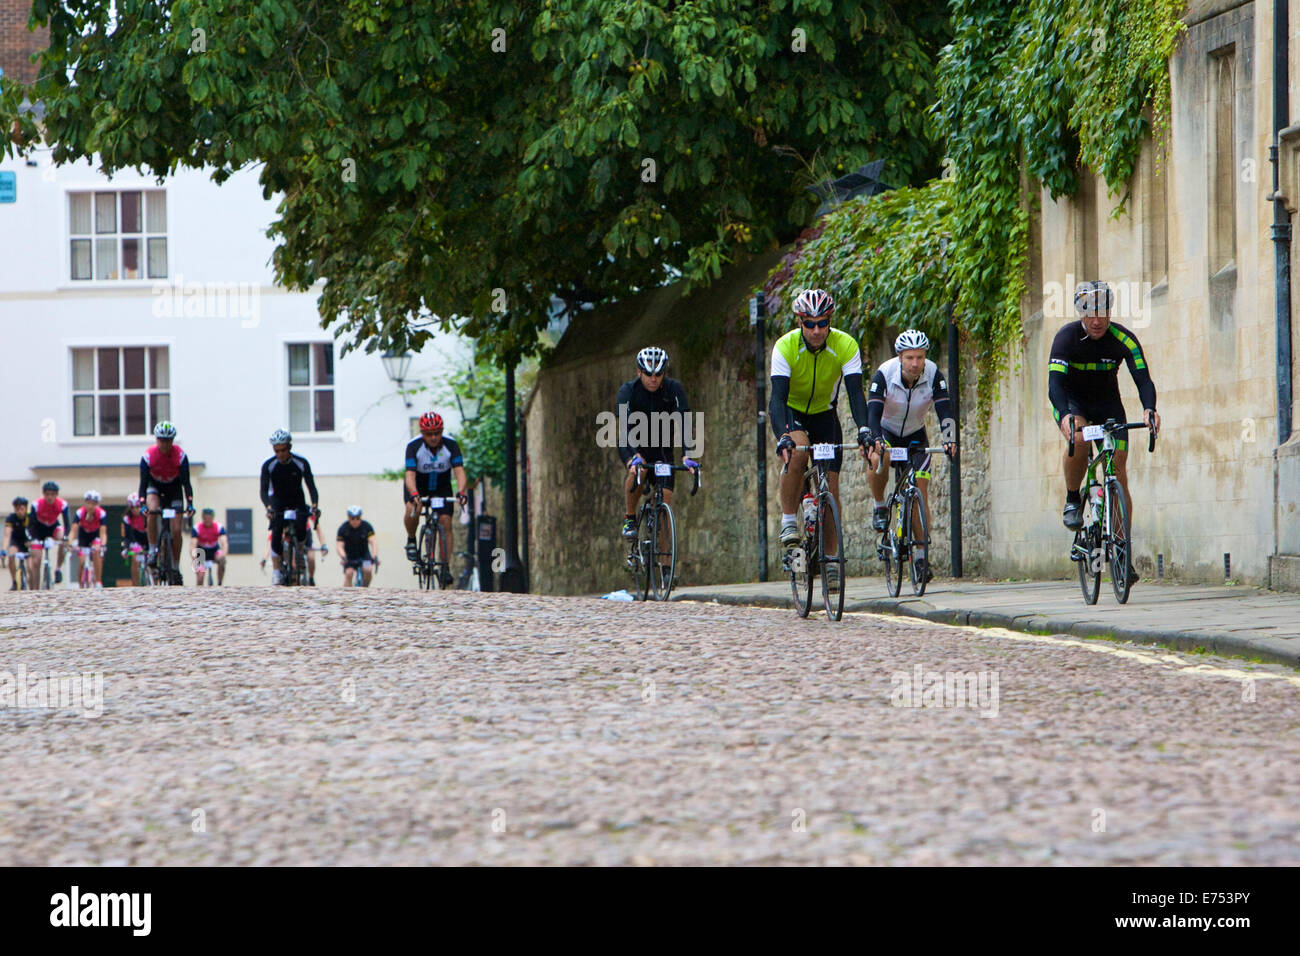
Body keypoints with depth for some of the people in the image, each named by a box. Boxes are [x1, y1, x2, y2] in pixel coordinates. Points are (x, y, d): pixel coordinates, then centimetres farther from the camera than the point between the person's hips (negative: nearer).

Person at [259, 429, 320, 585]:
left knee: (301, 530, -24)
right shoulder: (268, 465, -18)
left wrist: (315, 506, -37)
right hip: (278, 501, 0)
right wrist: (268, 507, -42)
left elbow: (311, 486, -20)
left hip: (297, 502, 0)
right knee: (276, 536, -19)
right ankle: (276, 571, -11)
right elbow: (264, 490, -23)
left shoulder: (301, 463, -18)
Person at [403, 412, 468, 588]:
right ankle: (411, 541, -2)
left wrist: (461, 492, -48)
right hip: (418, 486, -1)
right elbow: (410, 474, -35)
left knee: (445, 522, -13)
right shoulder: (414, 446, -27)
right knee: (412, 509, -31)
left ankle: (446, 567, -6)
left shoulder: (451, 445, -23)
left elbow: (459, 471, -30)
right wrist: (414, 494, -54)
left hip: (441, 486, 1)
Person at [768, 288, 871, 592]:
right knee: (797, 451, -35)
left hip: (824, 414, 2)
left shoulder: (846, 345, -23)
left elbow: (855, 392, -29)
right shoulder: (785, 346, -27)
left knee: (831, 483, -6)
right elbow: (778, 395, -33)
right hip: (789, 411, -2)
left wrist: (863, 431, -45)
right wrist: (783, 437, -49)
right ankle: (788, 520, -19)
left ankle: (831, 559, 4)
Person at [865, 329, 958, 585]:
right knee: (877, 460, -35)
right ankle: (879, 508, -8)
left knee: (920, 490, -10)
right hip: (886, 432, -2)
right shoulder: (884, 374, -28)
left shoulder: (933, 374, -23)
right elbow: (873, 412, -36)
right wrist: (875, 441, -54)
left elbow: (944, 410, -29)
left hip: (915, 435, 2)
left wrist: (949, 440, -47)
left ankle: (922, 555, -3)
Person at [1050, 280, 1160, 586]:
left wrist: (1149, 409, -49)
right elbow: (1055, 382, -34)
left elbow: (1143, 378, -28)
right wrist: (1065, 415, -53)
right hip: (1071, 401, -2)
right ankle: (1072, 501, -10)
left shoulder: (1123, 339, -20)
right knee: (1079, 439, -36)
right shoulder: (1066, 337, -24)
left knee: (1119, 473, -10)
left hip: (1107, 402, 2)